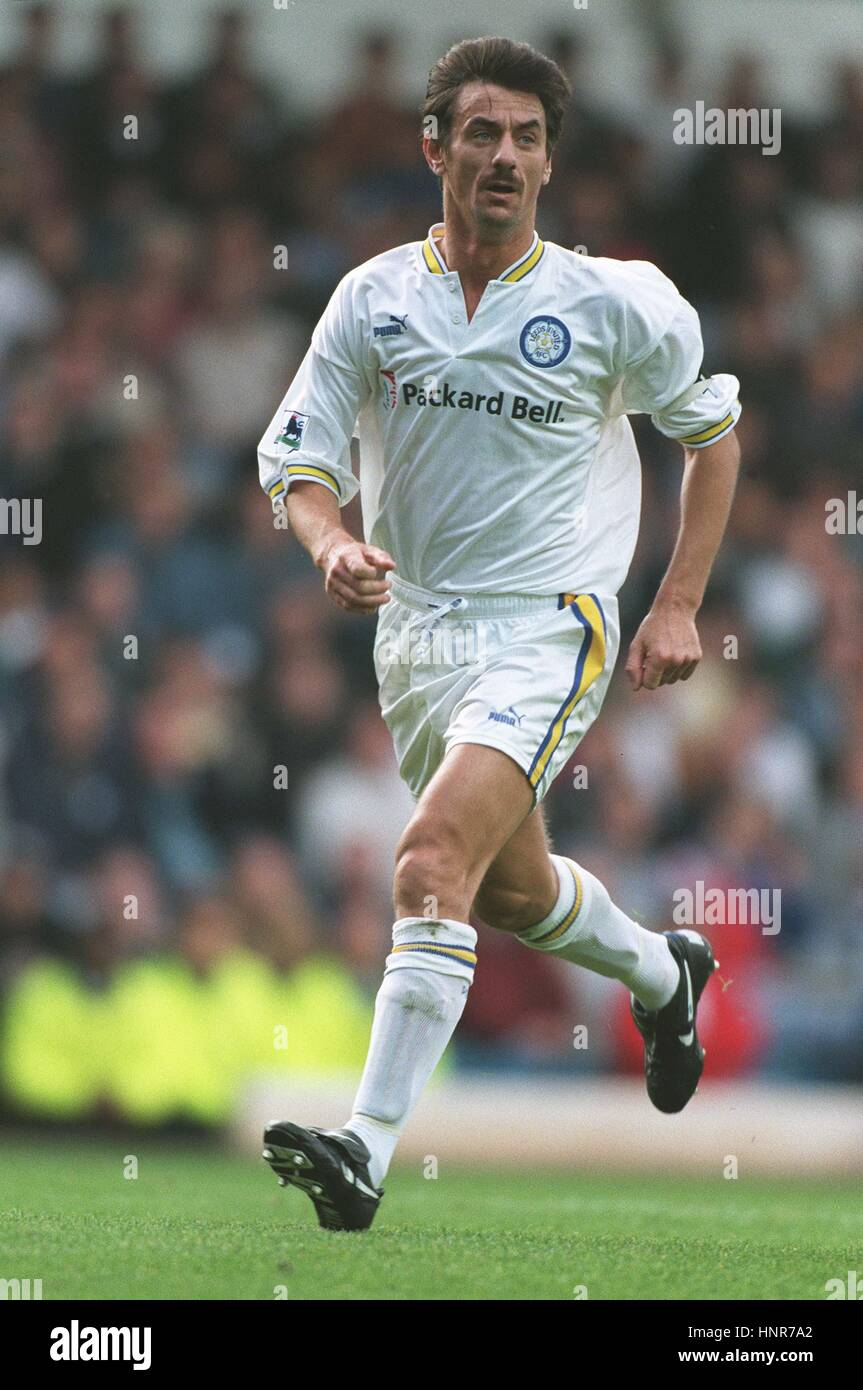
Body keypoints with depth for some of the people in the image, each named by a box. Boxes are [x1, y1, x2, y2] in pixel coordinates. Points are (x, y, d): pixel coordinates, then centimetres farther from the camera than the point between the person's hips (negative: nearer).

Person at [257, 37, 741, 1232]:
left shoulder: (615, 302, -7)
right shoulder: (373, 298, -1)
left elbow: (712, 428, 8)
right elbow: (296, 455, 1)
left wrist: (679, 605, 1)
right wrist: (332, 542, -22)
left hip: (547, 628, -5)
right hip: (415, 629, 5)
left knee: (434, 862, -24)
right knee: (516, 889, 22)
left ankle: (369, 1149, -28)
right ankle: (663, 975, 55)